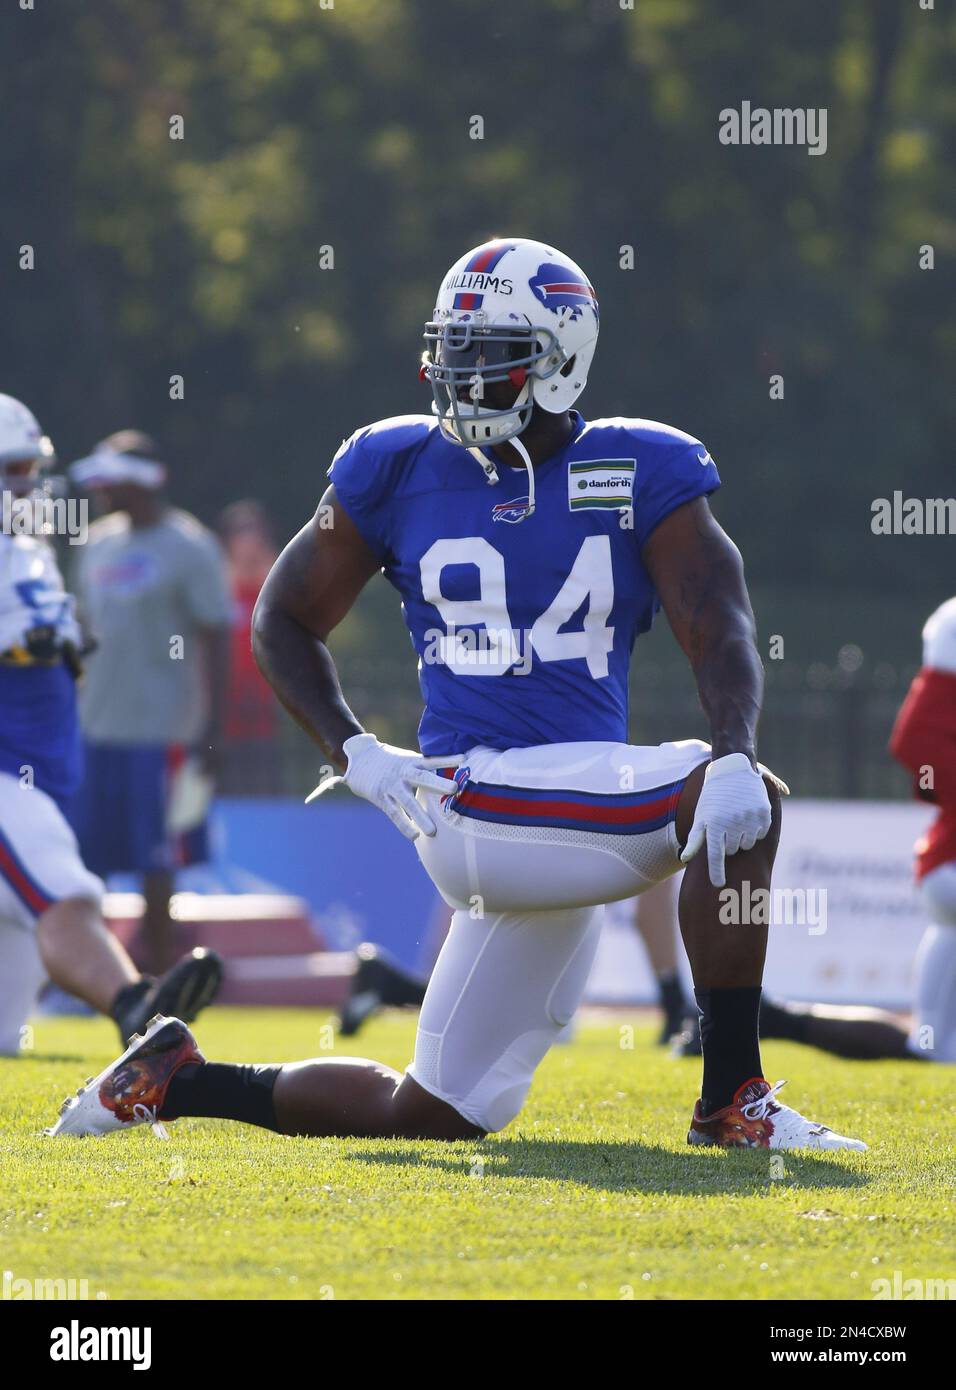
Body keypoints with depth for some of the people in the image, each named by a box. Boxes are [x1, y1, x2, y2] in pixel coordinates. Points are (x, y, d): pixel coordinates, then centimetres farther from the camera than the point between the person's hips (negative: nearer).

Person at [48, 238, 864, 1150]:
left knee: (436, 1116, 7)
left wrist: (735, 752, -25)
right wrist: (355, 754, -3)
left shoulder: (638, 472, 6)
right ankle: (732, 1099, -16)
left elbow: (719, 630, -4)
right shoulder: (400, 468, 5)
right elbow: (283, 622, 14)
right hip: (476, 797, -3)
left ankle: (181, 1081, 26)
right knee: (747, 810, -26)